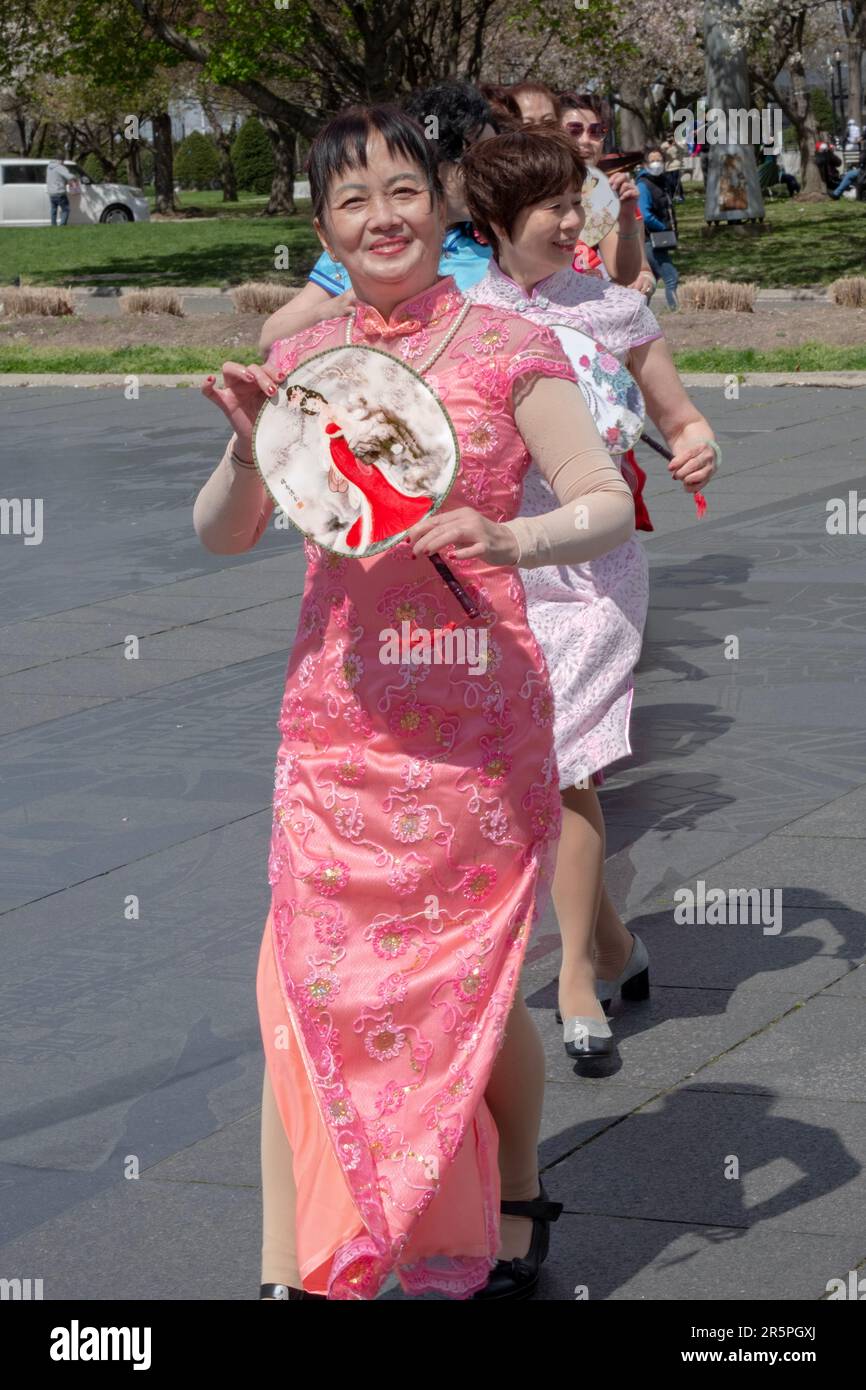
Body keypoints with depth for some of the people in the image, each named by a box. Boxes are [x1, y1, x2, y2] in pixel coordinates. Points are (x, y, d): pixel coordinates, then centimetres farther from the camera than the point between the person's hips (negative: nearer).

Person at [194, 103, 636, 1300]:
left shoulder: (507, 349, -2)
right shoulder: (301, 362, 8)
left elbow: (611, 509, -6)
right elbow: (221, 536, 10)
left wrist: (509, 537, -26)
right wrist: (250, 451, -10)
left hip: (475, 717, -3)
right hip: (333, 718, 3)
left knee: (473, 986, 7)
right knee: (304, 987, -3)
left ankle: (519, 1200, 34)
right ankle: (289, 1273, 2)